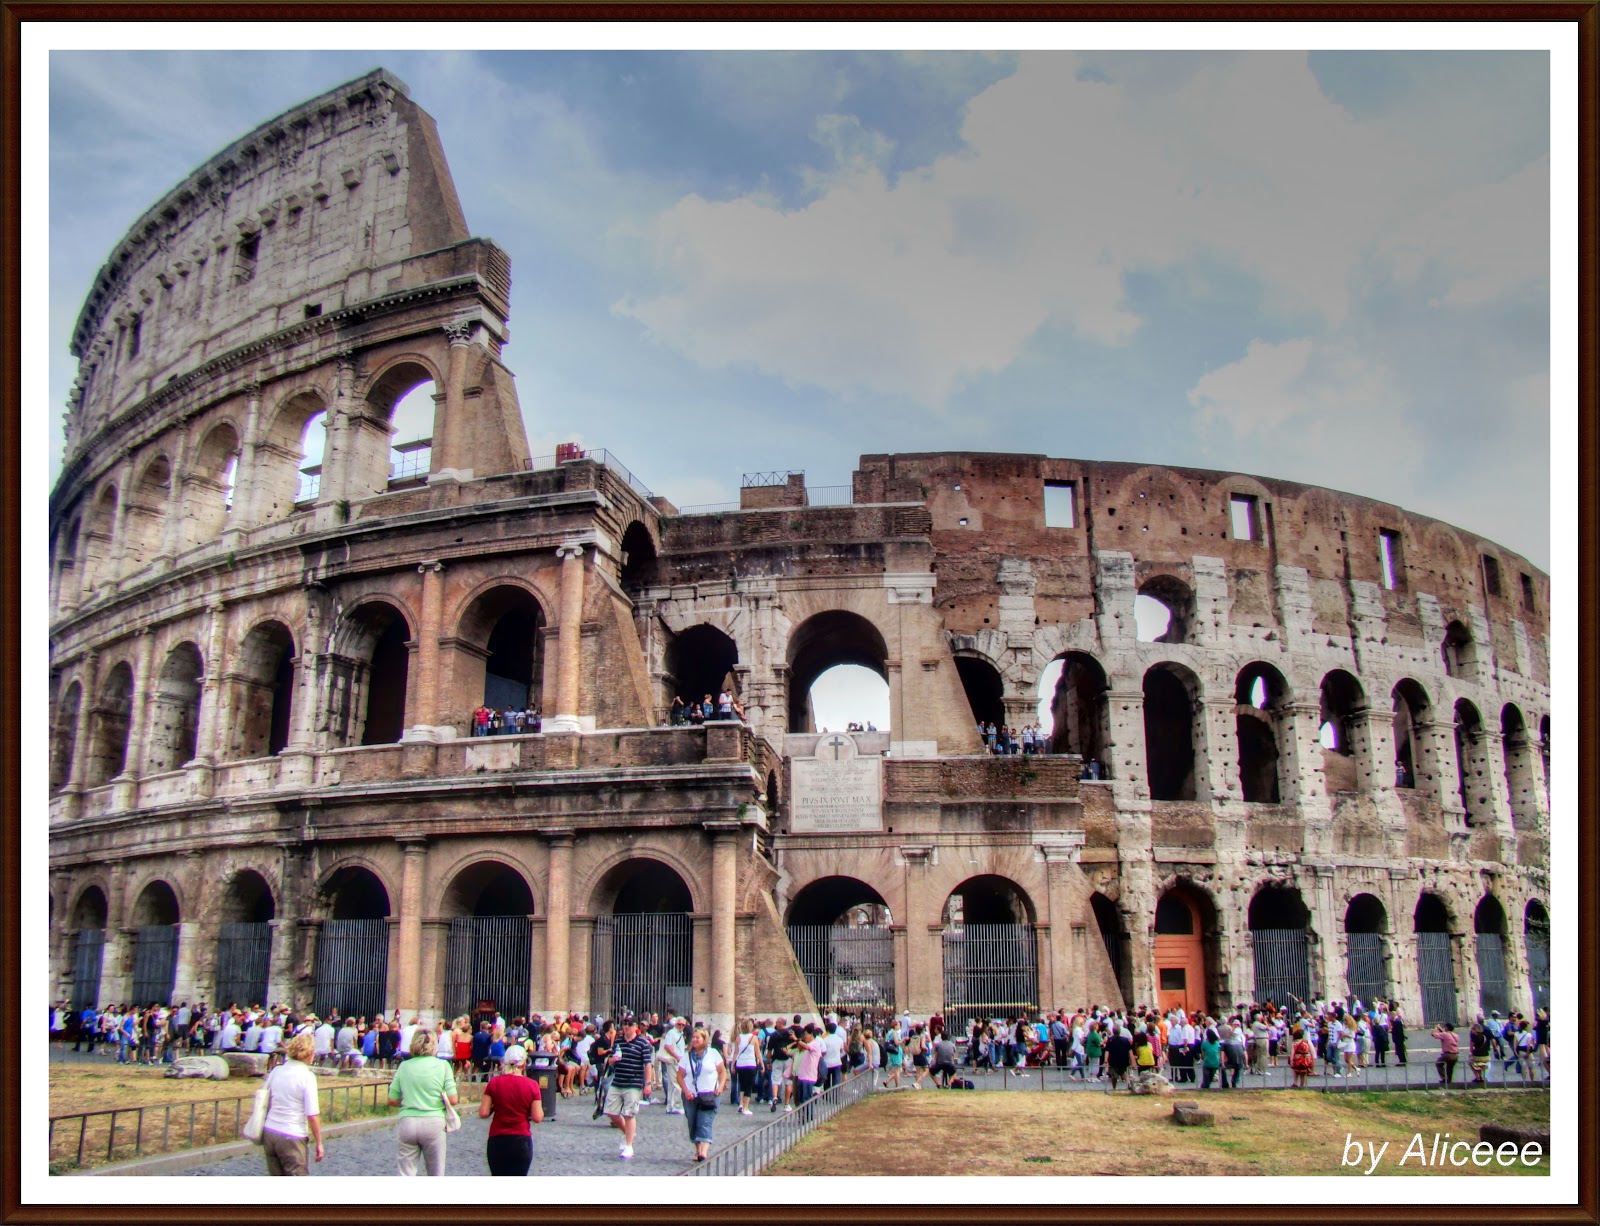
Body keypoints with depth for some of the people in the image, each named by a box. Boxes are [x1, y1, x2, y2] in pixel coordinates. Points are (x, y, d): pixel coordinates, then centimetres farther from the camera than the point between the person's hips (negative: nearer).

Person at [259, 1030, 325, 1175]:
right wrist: (319, 1143, -6)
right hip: (291, 1137, -6)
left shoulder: (276, 1071, 5)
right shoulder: (307, 1076, -13)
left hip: (269, 1132, 6)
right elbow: (312, 1115, -14)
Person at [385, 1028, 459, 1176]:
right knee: (436, 1174, 12)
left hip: (408, 1123, 2)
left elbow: (392, 1101, 6)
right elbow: (453, 1100, -7)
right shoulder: (442, 1065, -3)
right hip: (433, 1123, -1)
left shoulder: (404, 1066, 4)